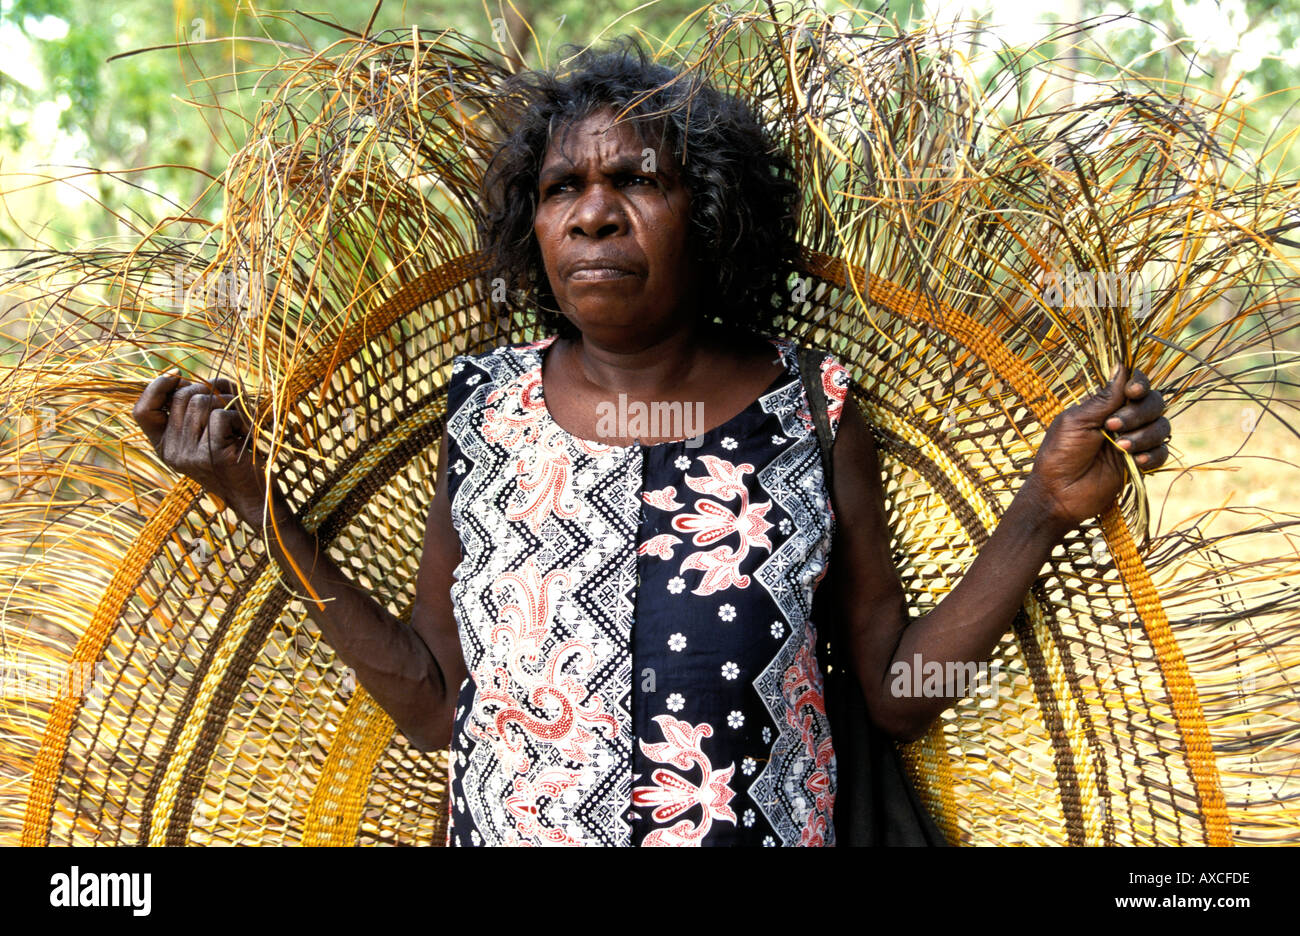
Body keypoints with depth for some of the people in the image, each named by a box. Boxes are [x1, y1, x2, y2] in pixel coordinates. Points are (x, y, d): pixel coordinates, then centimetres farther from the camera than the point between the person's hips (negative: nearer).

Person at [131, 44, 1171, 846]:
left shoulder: (809, 414, -6)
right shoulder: (487, 411, -3)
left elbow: (899, 692, -2)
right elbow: (435, 704, 0)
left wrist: (1045, 509, -11)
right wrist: (264, 507, -5)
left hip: (766, 824, 0)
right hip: (507, 827, 1)